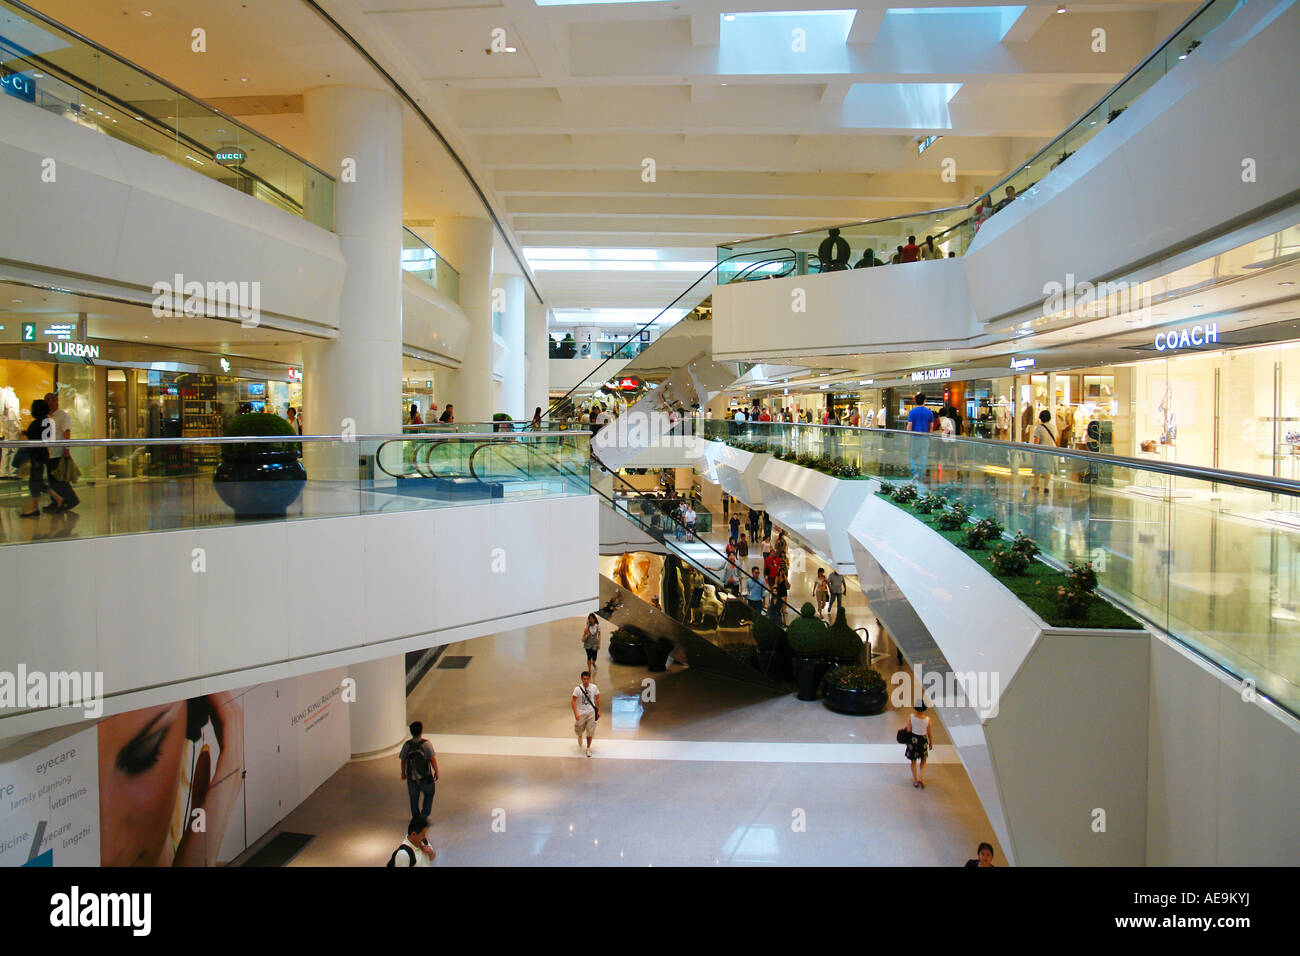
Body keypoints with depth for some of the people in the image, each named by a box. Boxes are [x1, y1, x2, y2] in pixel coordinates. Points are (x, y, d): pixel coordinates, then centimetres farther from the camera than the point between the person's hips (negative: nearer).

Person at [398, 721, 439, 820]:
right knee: (429, 795, 23)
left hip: (411, 777, 2)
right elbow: (432, 759, -17)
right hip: (425, 777, -2)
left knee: (414, 799, 20)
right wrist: (436, 771, -2)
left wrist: (403, 772, 18)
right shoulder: (426, 744, -18)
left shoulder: (407, 745, -8)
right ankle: (424, 815, 14)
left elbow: (402, 760, 1)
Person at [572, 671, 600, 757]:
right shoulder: (578, 689, -16)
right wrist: (575, 713, -15)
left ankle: (588, 748, 21)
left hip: (591, 712, 1)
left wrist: (599, 710, 3)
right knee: (579, 730, 15)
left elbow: (597, 698, 5)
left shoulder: (594, 687, -8)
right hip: (581, 713, -1)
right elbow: (573, 701, -10)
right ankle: (580, 744, 49)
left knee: (590, 732, 1)